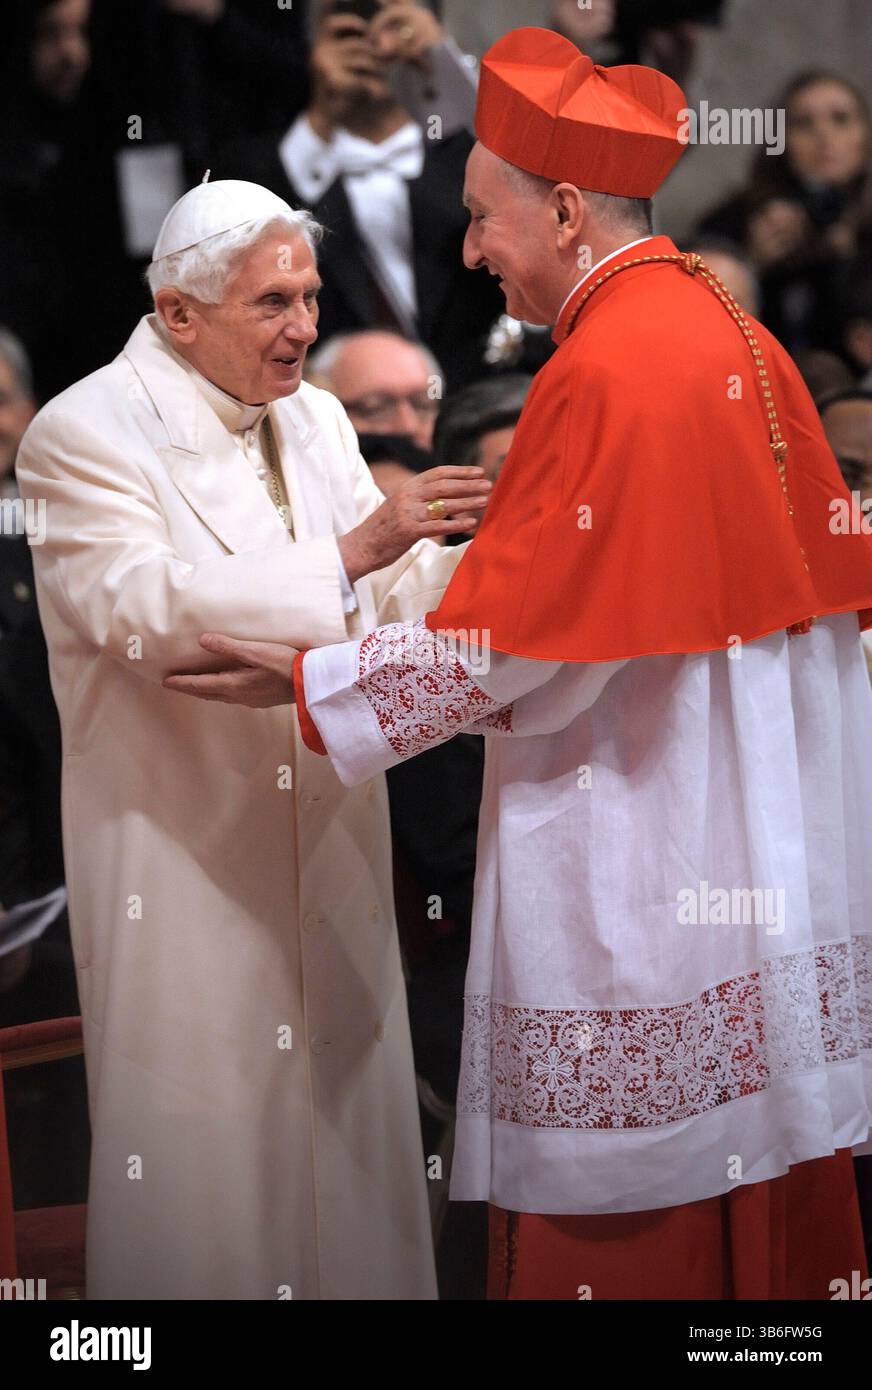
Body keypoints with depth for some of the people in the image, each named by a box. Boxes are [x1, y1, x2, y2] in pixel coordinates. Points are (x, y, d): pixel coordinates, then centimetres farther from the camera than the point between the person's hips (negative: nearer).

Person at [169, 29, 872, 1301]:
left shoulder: (603, 372, -16)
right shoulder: (737, 337, 10)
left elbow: (508, 644, -15)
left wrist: (309, 683, -6)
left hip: (634, 861, -9)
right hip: (768, 849, 9)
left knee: (623, 1206, -1)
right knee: (759, 1156, 14)